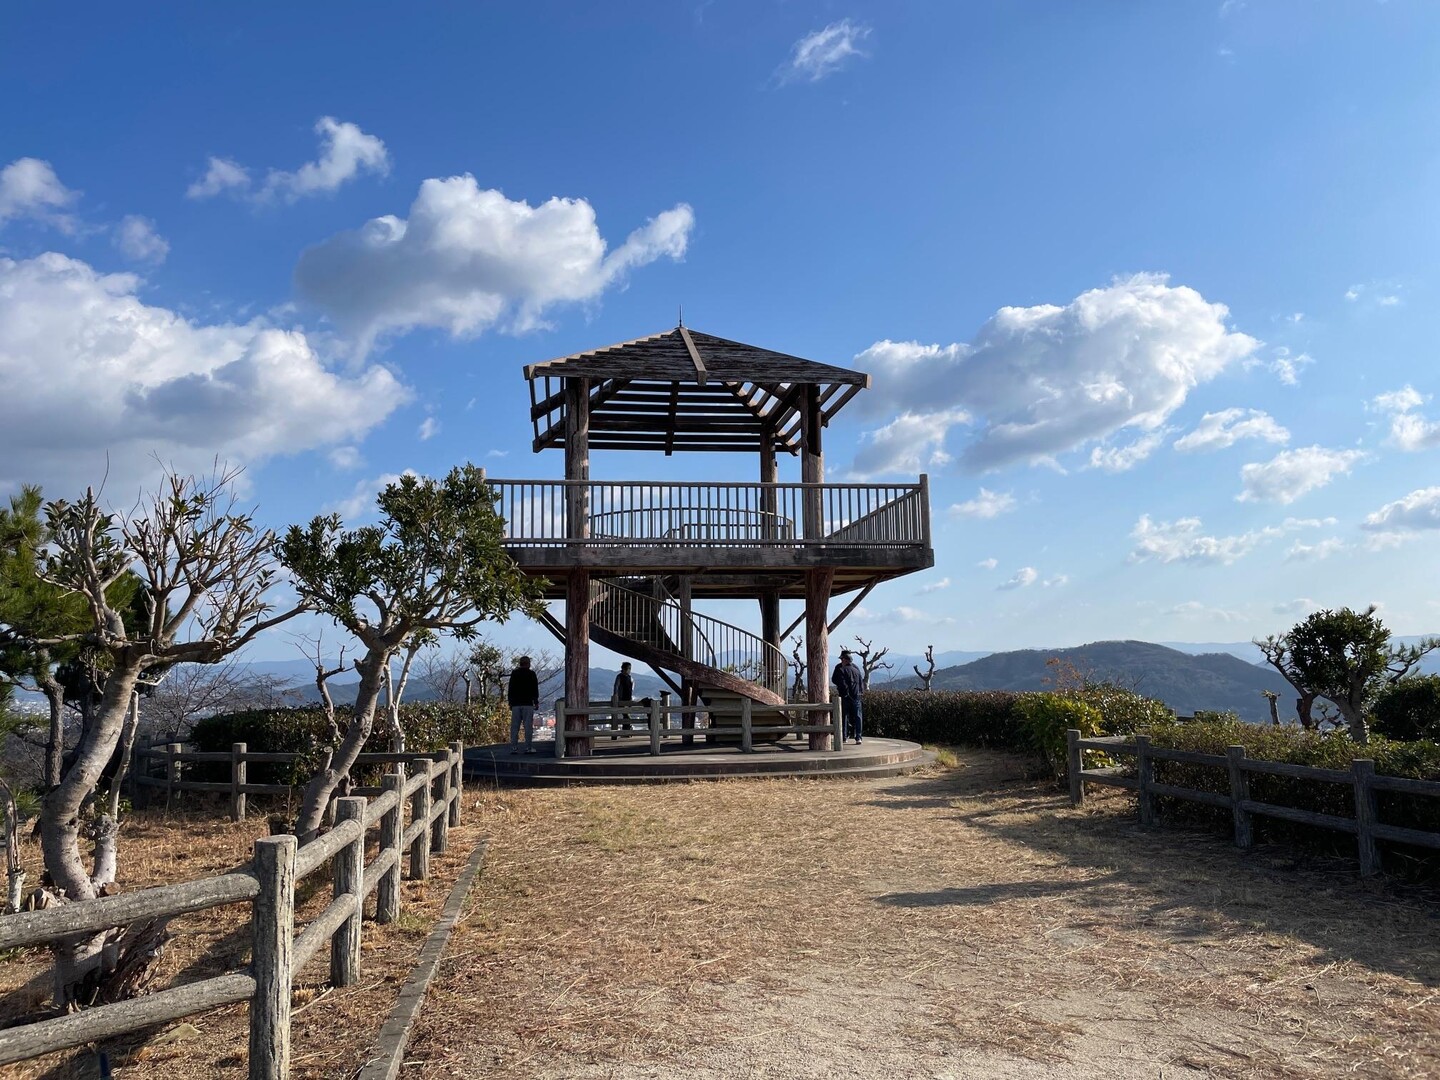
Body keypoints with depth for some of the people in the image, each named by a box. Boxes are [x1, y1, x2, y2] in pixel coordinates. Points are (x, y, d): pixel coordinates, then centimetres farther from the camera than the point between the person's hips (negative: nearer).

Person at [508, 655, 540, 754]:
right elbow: (535, 689, 0)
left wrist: (510, 703, 14)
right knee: (528, 726, -3)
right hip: (528, 703, -3)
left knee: (514, 727, 3)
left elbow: (511, 689, 10)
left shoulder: (514, 674, 9)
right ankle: (529, 747, -6)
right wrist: (536, 702, 6)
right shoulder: (531, 674, 1)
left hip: (515, 704, 3)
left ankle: (514, 748, 0)